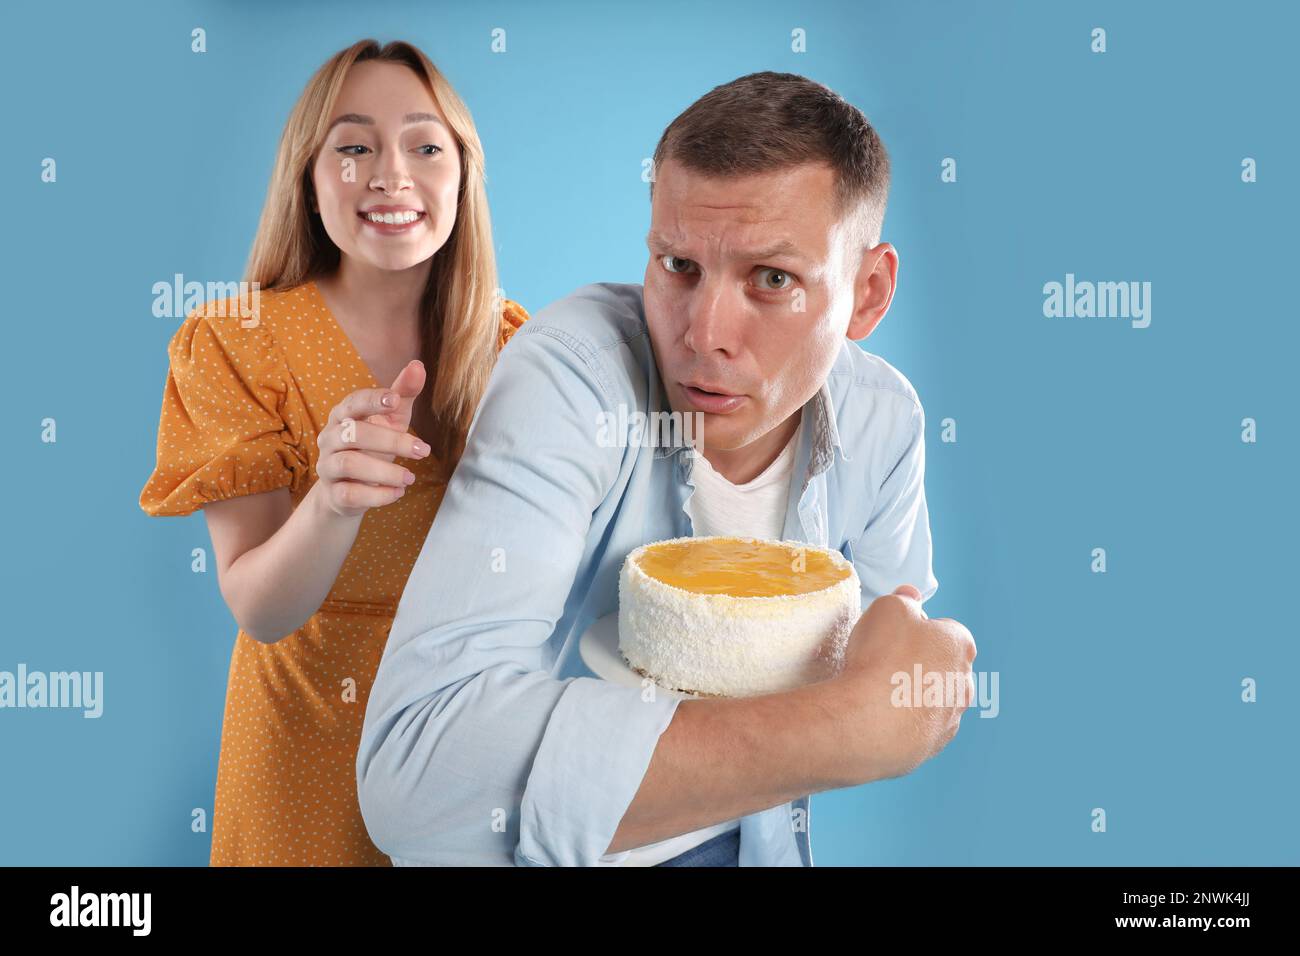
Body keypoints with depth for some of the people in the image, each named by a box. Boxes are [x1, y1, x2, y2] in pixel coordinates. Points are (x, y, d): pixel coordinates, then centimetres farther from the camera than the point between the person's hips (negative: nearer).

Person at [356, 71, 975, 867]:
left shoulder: (884, 421, -8)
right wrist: (856, 721, -33)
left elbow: (902, 657, 6)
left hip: (747, 830, 4)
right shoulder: (571, 372, -25)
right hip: (535, 845, -3)